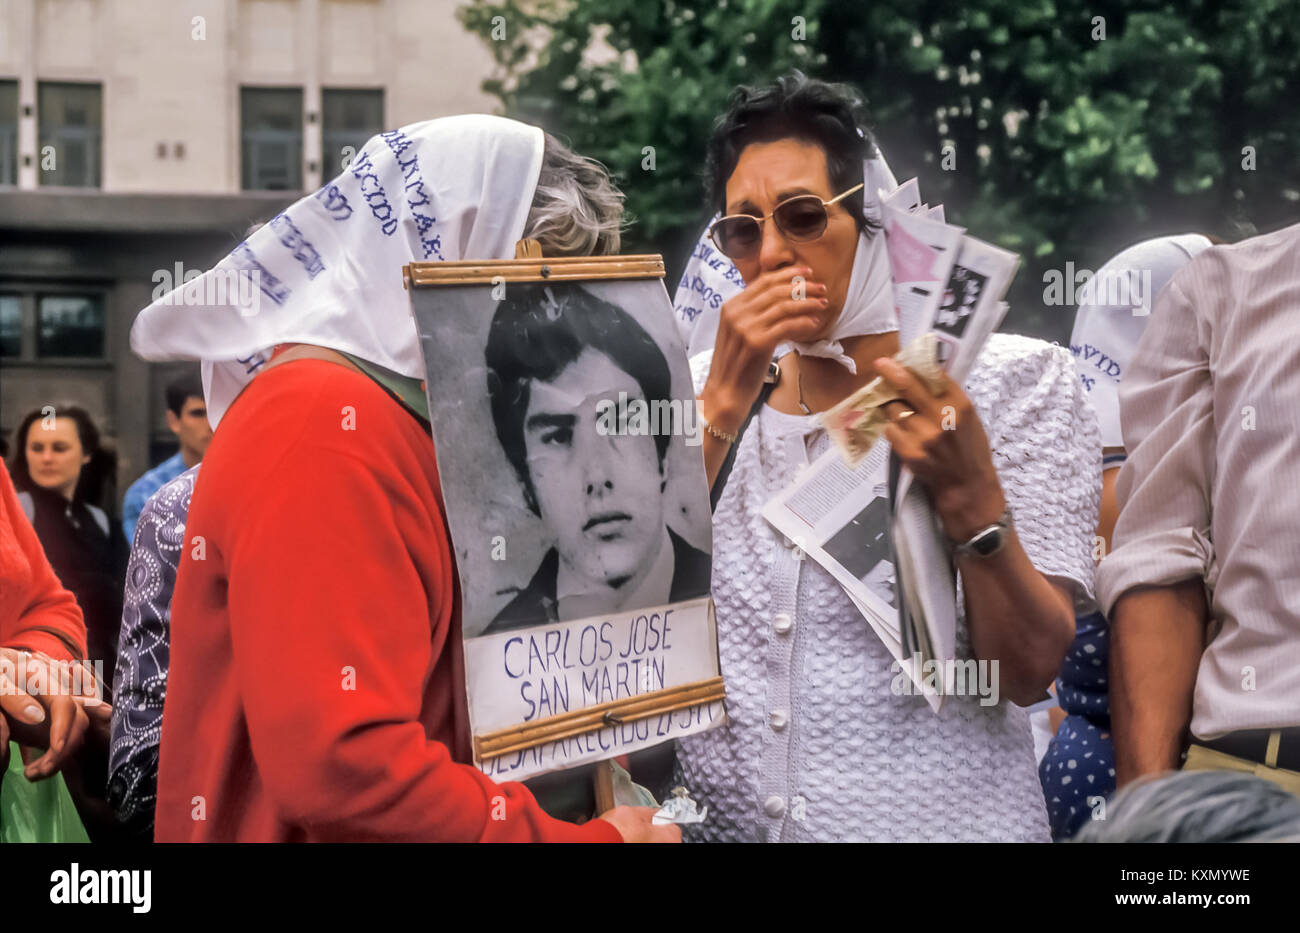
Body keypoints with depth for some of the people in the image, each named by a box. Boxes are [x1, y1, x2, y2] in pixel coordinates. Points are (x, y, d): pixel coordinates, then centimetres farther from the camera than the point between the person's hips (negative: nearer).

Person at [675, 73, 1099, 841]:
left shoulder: (1015, 383, -5)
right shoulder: (702, 390, 4)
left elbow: (1030, 670, -10)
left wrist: (969, 497, -25)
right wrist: (726, 399, -14)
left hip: (931, 812, -2)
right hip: (714, 815, 3)